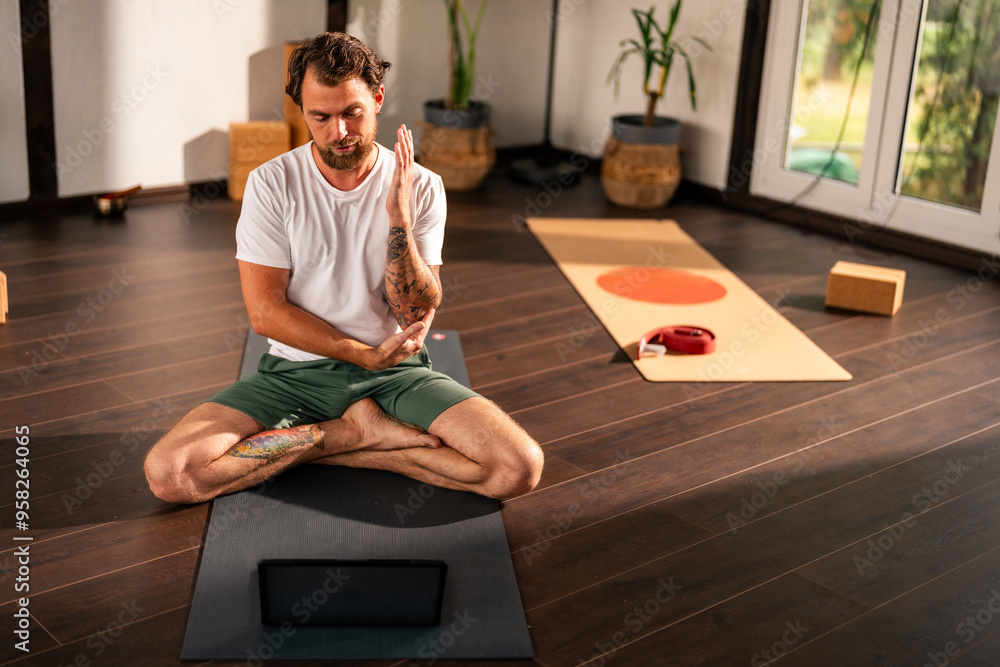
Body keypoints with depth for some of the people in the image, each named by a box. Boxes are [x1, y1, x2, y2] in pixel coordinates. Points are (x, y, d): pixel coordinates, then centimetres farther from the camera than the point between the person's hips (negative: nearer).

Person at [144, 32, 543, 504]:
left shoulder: (421, 187, -2)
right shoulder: (271, 184, -4)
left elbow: (418, 314, -7)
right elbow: (266, 312, -7)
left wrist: (399, 221, -21)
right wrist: (366, 355, -13)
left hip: (396, 374, 0)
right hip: (294, 371, 0)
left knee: (520, 467, -23)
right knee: (168, 473, -24)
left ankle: (343, 439, -6)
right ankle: (363, 431, -9)